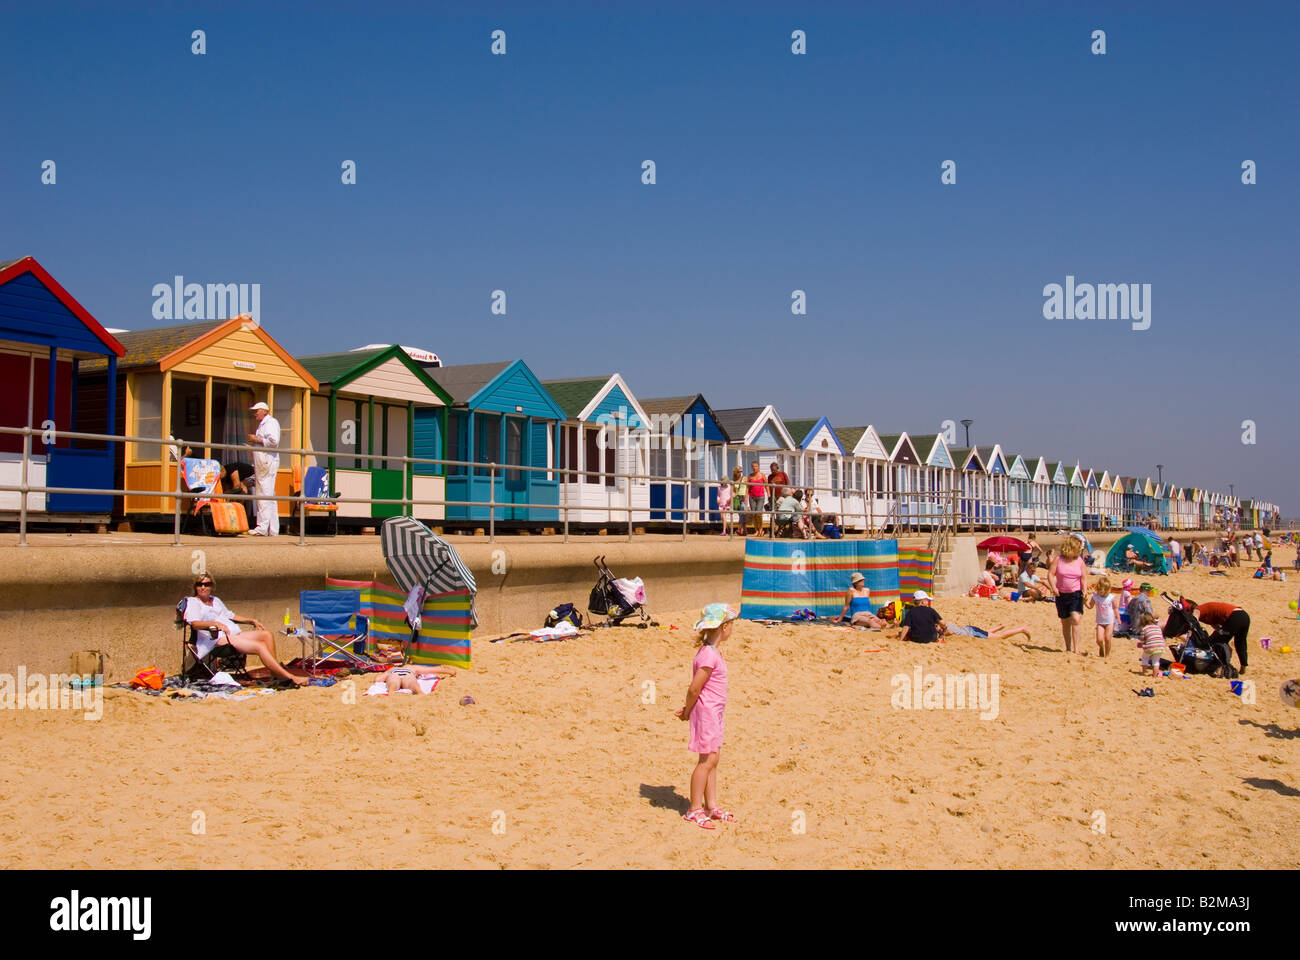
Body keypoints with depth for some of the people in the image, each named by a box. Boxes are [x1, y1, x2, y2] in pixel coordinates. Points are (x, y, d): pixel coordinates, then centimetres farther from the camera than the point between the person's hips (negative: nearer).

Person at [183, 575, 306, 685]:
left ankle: (276, 671, -22)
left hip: (236, 634, 8)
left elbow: (231, 615, 35)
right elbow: (195, 624, -13)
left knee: (267, 634, -15)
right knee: (260, 646, -26)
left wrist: (252, 620, 24)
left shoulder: (216, 600, 28)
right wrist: (216, 623, -30)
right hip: (219, 639, -8)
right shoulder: (192, 602, 5)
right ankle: (290, 677, -32)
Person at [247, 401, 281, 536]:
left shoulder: (271, 422, -5)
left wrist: (256, 440, -11)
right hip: (261, 464, 10)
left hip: (268, 463, -10)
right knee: (269, 497, 8)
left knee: (265, 496, -13)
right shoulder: (262, 424, 25)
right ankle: (273, 529, 8)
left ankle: (262, 528, -16)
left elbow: (274, 441, -19)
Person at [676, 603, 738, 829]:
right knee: (707, 760, -3)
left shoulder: (711, 651, 10)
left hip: (714, 712, 10)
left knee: (713, 758, 14)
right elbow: (694, 688, -20)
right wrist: (687, 711, -7)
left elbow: (696, 688, 14)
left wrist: (688, 709, 9)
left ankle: (711, 806, 23)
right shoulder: (709, 655, -22)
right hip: (707, 711, -10)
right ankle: (694, 810, 6)